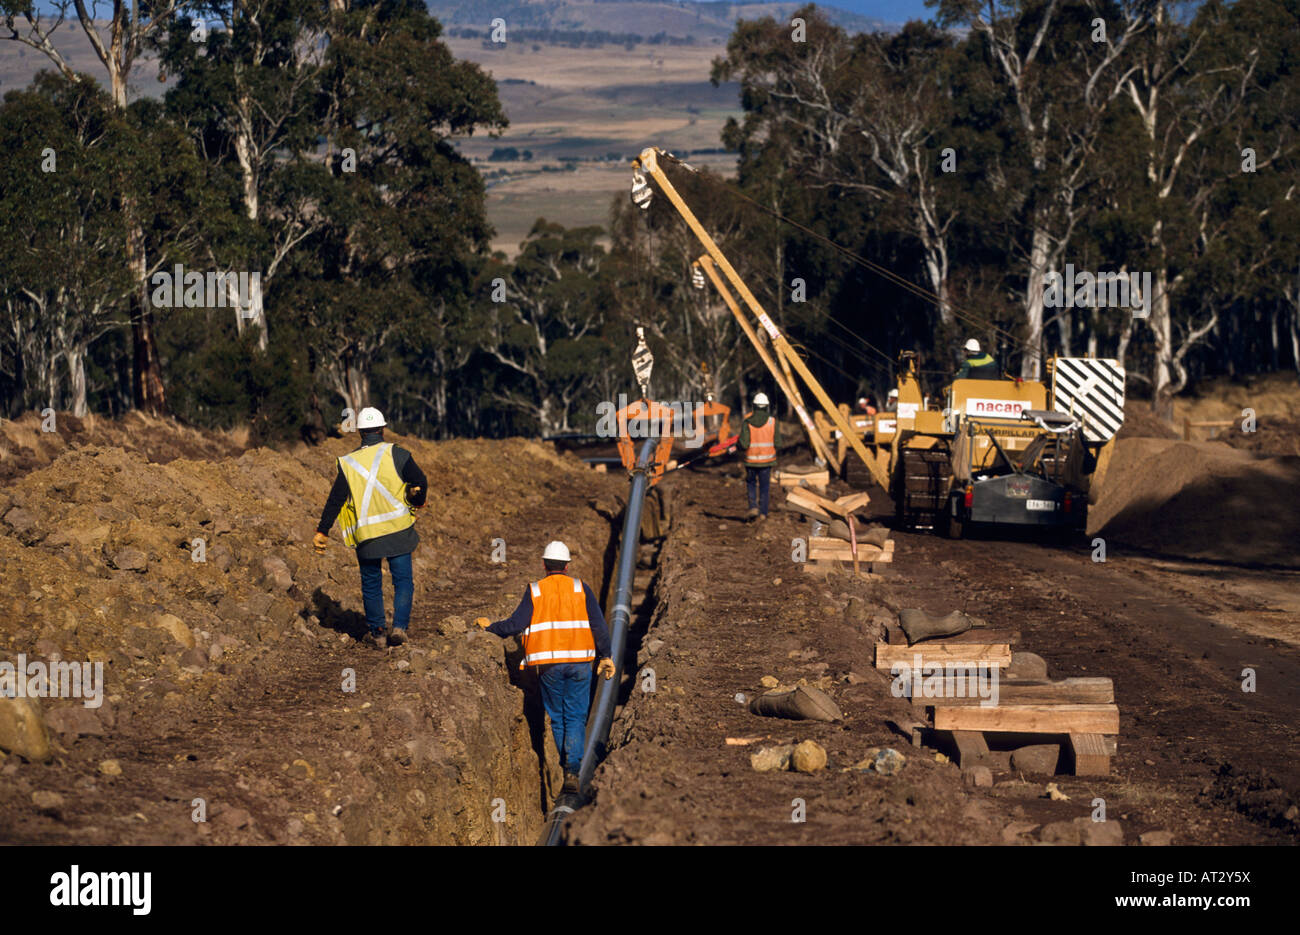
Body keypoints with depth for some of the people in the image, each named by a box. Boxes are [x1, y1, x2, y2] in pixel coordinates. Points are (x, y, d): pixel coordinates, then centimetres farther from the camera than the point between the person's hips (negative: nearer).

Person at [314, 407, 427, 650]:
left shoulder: (348, 463, 0)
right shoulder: (396, 454, -5)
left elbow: (335, 499, -1)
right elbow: (420, 482, -3)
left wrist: (322, 531, 4)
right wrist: (417, 502, 18)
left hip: (366, 536, 1)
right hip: (398, 529, -1)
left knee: (371, 585, 13)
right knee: (403, 580, 8)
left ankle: (376, 634, 17)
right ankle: (400, 626, -6)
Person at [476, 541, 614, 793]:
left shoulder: (534, 591, 2)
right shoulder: (581, 588, 4)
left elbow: (516, 624, -4)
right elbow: (599, 625, 0)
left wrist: (489, 626, 12)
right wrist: (606, 656, 7)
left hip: (548, 664, 0)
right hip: (579, 660, 0)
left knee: (557, 718, 14)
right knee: (576, 718, 2)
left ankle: (568, 768, 17)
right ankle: (573, 770, -13)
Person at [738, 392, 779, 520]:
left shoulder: (747, 422, -11)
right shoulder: (772, 421, -8)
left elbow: (743, 444, -16)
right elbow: (777, 442, -6)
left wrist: (739, 444, 6)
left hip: (751, 460, -1)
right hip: (767, 460, 1)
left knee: (751, 483, 19)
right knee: (764, 486, 13)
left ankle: (753, 506, 2)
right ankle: (763, 513, 12)